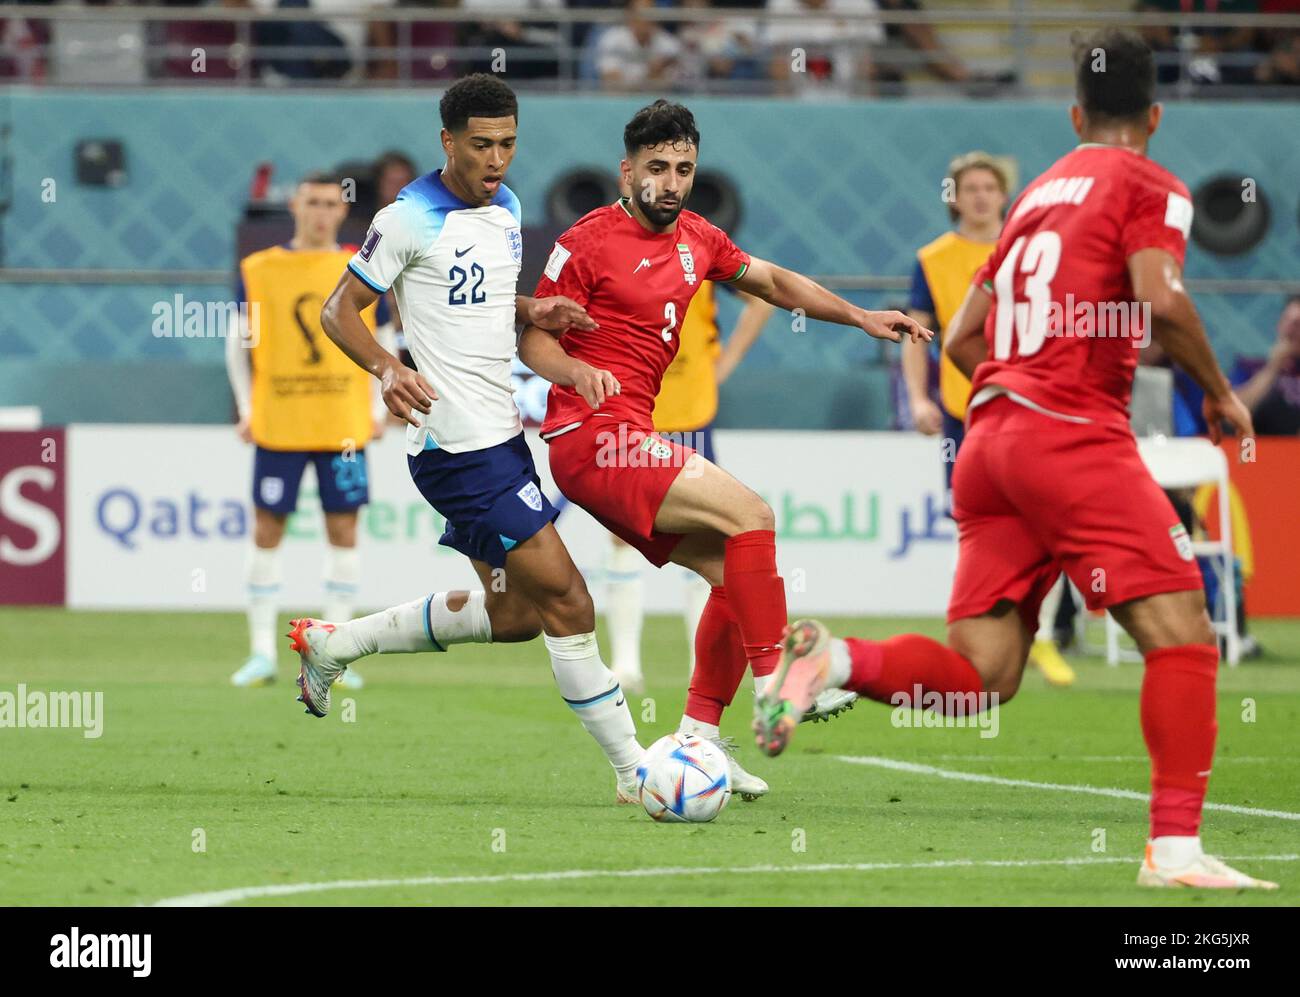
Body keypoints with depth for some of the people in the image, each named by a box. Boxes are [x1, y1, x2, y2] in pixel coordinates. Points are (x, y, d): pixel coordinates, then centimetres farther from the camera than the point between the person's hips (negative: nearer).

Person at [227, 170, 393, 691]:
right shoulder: (258, 270, 2)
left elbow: (382, 343, 13)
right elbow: (238, 343, 9)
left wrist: (378, 408, 3)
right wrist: (246, 408, 1)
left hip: (344, 428, 1)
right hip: (277, 427, -1)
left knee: (342, 531, 1)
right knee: (267, 531, 0)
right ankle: (262, 652, 7)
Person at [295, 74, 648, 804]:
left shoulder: (506, 206, 11)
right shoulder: (413, 219, -12)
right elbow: (339, 311, -8)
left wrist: (532, 311, 4)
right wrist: (387, 368, -27)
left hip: (501, 436, 9)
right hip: (459, 448, -9)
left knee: (514, 616, 15)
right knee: (565, 598, -11)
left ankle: (336, 645, 28)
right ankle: (634, 773, -4)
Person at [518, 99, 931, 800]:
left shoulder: (695, 238, 15)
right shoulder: (590, 240, -8)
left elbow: (772, 282, 28)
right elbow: (531, 339, -8)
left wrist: (860, 318, 20)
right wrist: (577, 371, -29)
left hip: (629, 440, 9)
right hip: (592, 434, -9)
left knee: (734, 572, 6)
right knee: (749, 515, -20)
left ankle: (698, 738, 9)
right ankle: (775, 685, -19)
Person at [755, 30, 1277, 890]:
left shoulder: (1038, 195, 24)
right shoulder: (1149, 187, 3)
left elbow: (962, 339, 25)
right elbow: (1159, 298, -16)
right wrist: (1221, 392, -3)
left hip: (990, 433, 7)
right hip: (1076, 437, -7)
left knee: (980, 675, 5)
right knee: (1182, 632, -6)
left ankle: (834, 659, -17)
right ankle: (1176, 845, -15)